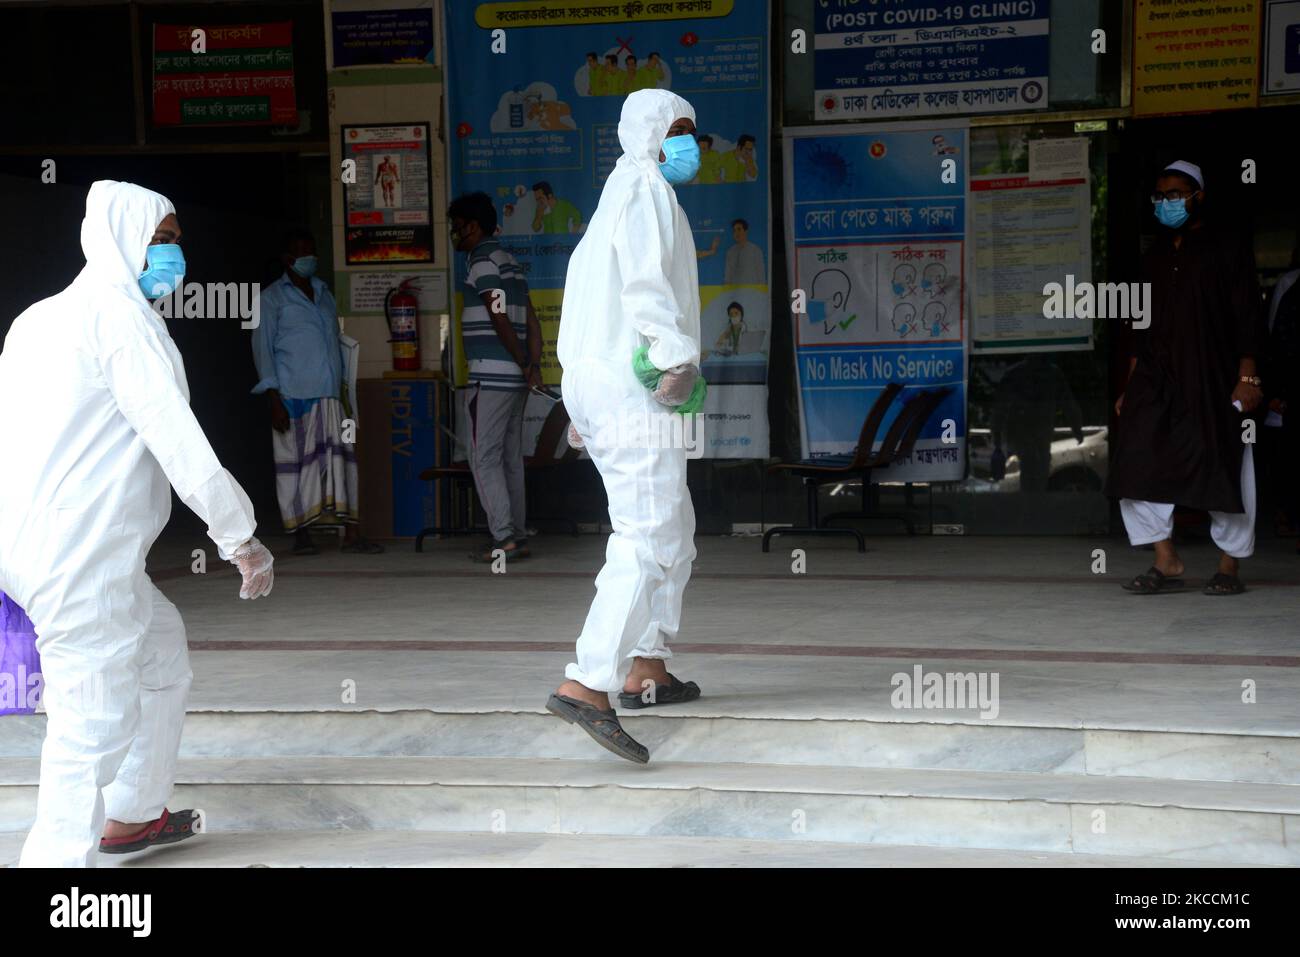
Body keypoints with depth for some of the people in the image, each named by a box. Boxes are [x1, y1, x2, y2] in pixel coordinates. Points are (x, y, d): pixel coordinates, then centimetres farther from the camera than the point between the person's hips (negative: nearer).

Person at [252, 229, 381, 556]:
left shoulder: (324, 295, 20)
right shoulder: (273, 298, 3)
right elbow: (262, 348, -2)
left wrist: (345, 391, 17)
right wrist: (273, 398, -10)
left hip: (329, 397, 4)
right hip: (293, 396, -4)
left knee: (341, 460, -5)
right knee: (296, 462, 0)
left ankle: (352, 534, -8)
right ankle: (301, 535, 9)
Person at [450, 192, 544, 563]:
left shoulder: (482, 262, -10)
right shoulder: (509, 261, 19)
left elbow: (500, 321, -16)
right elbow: (531, 320, 14)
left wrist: (523, 364, -6)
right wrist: (534, 365, 6)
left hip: (492, 376, -9)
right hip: (514, 378, 9)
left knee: (484, 458, -6)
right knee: (511, 458, 11)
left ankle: (504, 538, -10)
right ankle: (517, 535, 12)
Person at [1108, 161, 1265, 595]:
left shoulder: (1228, 250, 1)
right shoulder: (1155, 257, 17)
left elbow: (1246, 316, -4)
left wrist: (1247, 377, -14)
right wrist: (1130, 386, 14)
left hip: (1213, 380, -5)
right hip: (1156, 379, 5)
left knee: (1222, 468, -2)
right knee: (1136, 460, -7)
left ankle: (1230, 567, 8)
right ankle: (1166, 562, 0)